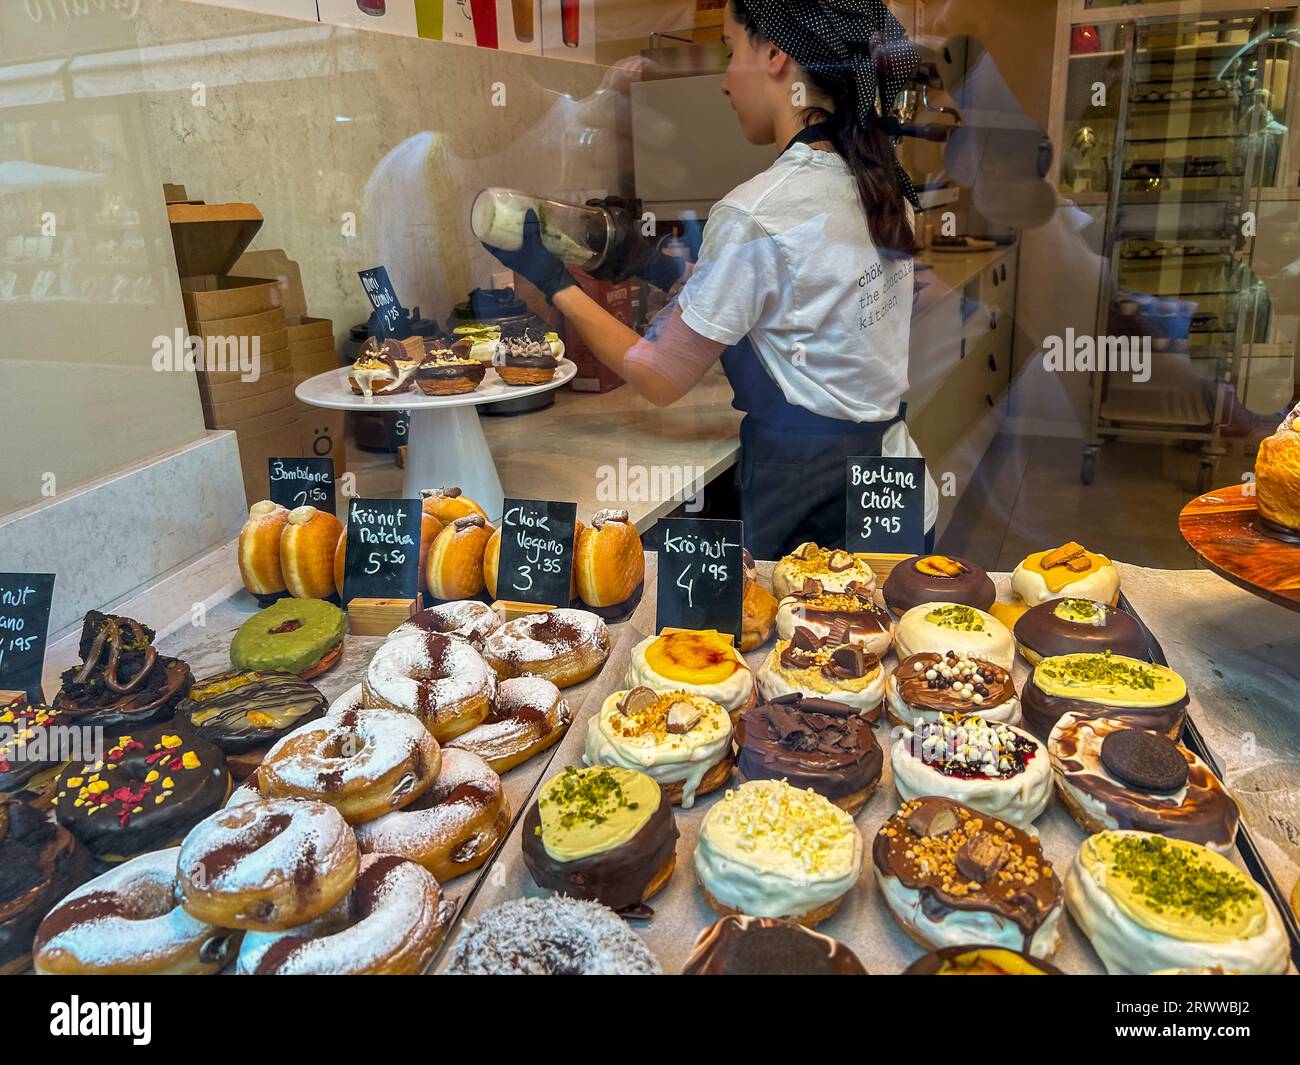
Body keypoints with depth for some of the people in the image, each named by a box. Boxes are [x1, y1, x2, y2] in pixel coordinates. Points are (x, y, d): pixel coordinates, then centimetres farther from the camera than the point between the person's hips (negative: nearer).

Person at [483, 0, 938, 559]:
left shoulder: (755, 213, -21)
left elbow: (660, 379, -11)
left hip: (813, 511, -8)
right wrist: (652, 264, 15)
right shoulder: (881, 183, 3)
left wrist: (553, 280, -2)